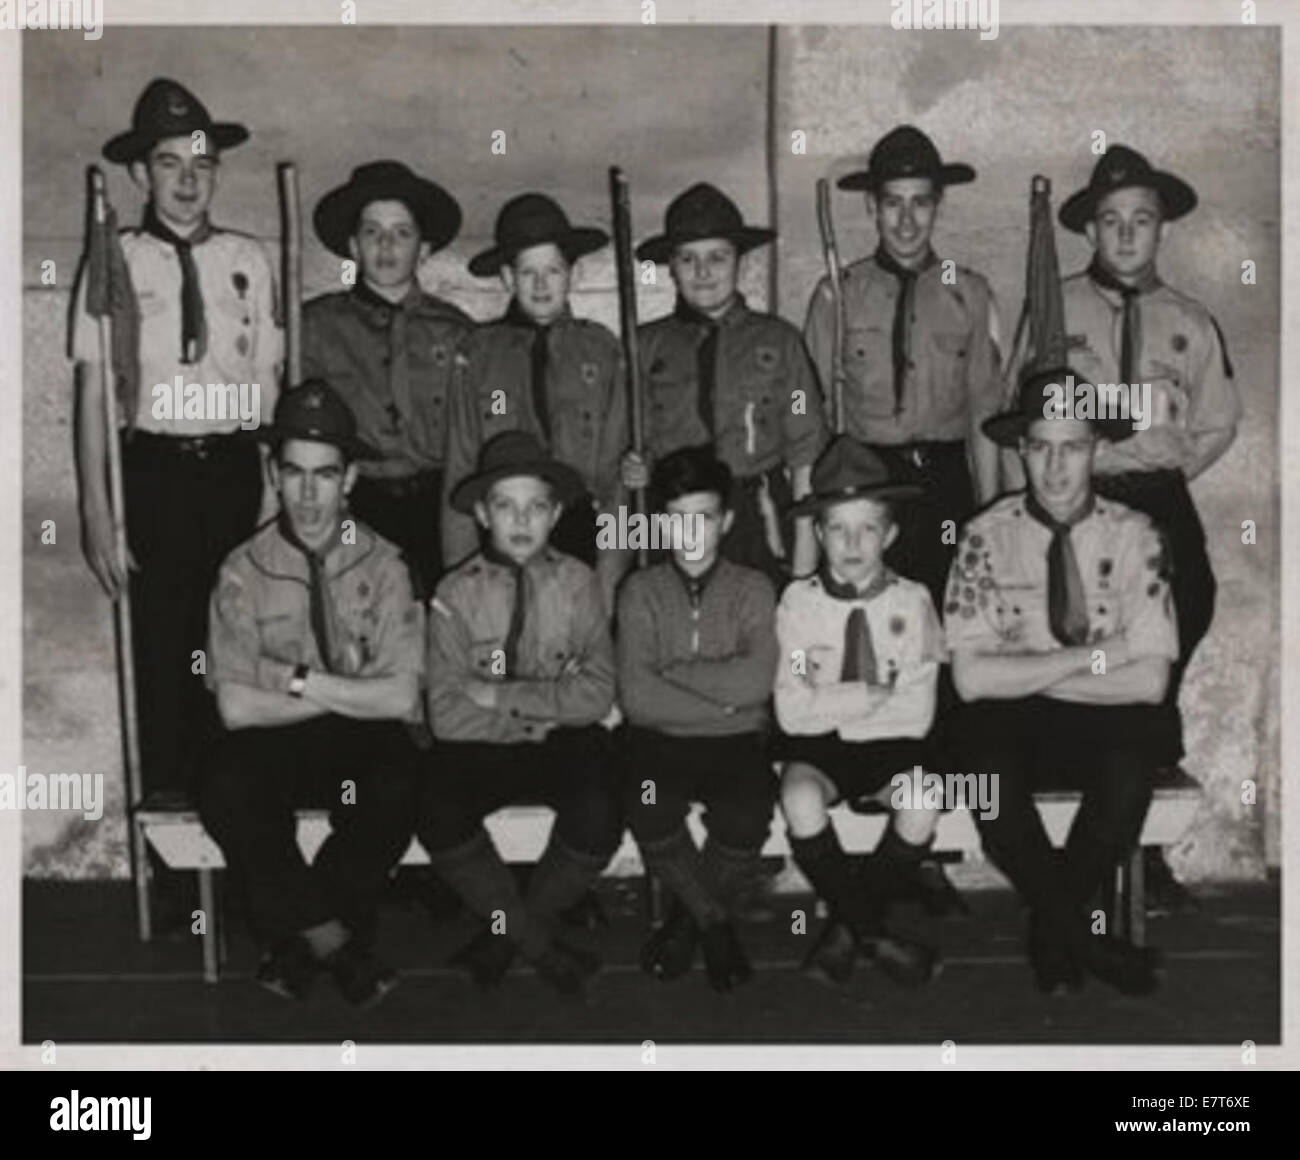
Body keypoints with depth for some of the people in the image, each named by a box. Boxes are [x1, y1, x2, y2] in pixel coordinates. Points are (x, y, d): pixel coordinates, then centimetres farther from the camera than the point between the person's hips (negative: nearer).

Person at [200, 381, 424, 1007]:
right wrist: (348, 694, -13)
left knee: (396, 787, -32)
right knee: (225, 789, -31)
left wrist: (300, 682, -16)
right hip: (274, 746, 0)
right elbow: (237, 707, -11)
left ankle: (297, 939, -9)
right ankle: (338, 946, -14)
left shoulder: (383, 567, -2)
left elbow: (399, 698, -10)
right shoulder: (244, 570, -3)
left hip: (361, 742, 0)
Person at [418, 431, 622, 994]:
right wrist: (549, 702, -11)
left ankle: (506, 935, 2)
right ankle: (540, 946, -3)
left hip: (565, 744, 0)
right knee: (439, 816, -27)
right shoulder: (455, 593, -3)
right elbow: (448, 715, -10)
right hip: (481, 750, 0)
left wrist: (503, 696, -17)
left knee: (598, 820, -27)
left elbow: (597, 695, -9)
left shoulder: (577, 582, -1)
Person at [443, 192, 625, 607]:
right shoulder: (479, 354, 7)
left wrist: (610, 572, -2)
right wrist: (459, 570, 0)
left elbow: (616, 466, 5)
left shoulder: (600, 350, 8)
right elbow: (460, 468, 7)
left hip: (581, 534, 0)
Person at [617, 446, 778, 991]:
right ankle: (715, 922, 0)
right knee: (649, 814, -30)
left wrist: (672, 670, -9)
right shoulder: (640, 590, 4)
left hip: (737, 742, 0)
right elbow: (636, 696, -10)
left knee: (747, 823, -30)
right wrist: (722, 697, -11)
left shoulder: (753, 588, 4)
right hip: (660, 741, 0)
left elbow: (755, 682, -14)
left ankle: (688, 919, 3)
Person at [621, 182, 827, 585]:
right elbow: (632, 447, 15)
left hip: (762, 524, 0)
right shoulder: (647, 346, 8)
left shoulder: (778, 341, 6)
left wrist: (806, 551, -1)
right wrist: (635, 471, -8)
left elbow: (805, 452, 4)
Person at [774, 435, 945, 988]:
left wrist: (833, 704, -10)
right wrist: (874, 692, -11)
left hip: (892, 746, 0)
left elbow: (917, 713, -8)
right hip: (817, 751, 0)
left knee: (921, 807, -29)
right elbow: (793, 712, -9)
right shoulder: (798, 601, -2)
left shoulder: (912, 601, -1)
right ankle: (873, 935, -10)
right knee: (801, 802, -31)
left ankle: (846, 929, -5)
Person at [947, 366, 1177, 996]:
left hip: (1105, 724, 1)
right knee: (991, 773, -33)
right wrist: (1087, 658, -17)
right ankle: (1084, 941, -9)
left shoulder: (1132, 537, -3)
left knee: (1128, 780, -32)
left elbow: (1149, 680, -11)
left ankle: (1051, 928, -2)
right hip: (1011, 726, 0)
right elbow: (971, 677, -14)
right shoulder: (988, 537, -5)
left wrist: (1027, 674, -14)